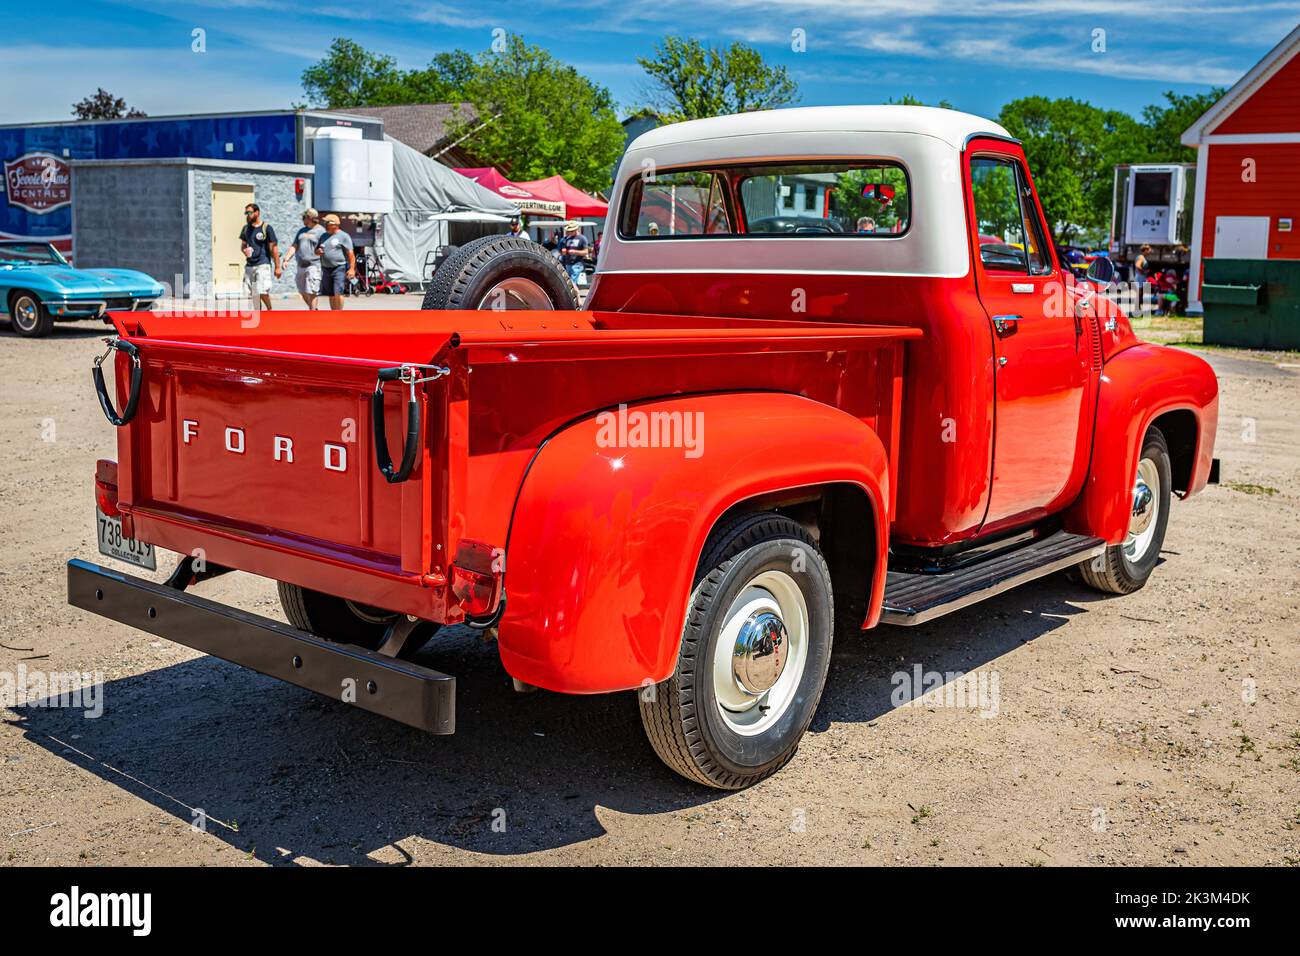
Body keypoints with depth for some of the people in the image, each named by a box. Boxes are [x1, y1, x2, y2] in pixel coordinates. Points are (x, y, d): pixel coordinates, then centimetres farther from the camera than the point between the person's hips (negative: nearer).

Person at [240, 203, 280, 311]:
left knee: (263, 292, -17)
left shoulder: (266, 228, -3)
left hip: (263, 264, -6)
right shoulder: (246, 228, 13)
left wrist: (277, 267, -7)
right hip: (249, 265, 6)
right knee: (250, 294, 3)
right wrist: (244, 250, -2)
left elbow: (273, 248, -3)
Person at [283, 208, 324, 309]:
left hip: (313, 266, -7)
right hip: (301, 266, 8)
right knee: (303, 292, 12)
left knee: (311, 292, -11)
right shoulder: (302, 231, 18)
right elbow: (294, 247, 16)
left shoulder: (321, 231, -3)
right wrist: (286, 259, 4)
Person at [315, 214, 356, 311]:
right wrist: (318, 251, 2)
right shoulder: (323, 236, 17)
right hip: (326, 269, 7)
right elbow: (316, 251, 27)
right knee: (331, 295, 9)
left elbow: (351, 254, -8)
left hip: (340, 268, -6)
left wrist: (352, 269, -16)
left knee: (338, 293, -15)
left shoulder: (343, 236, -3)